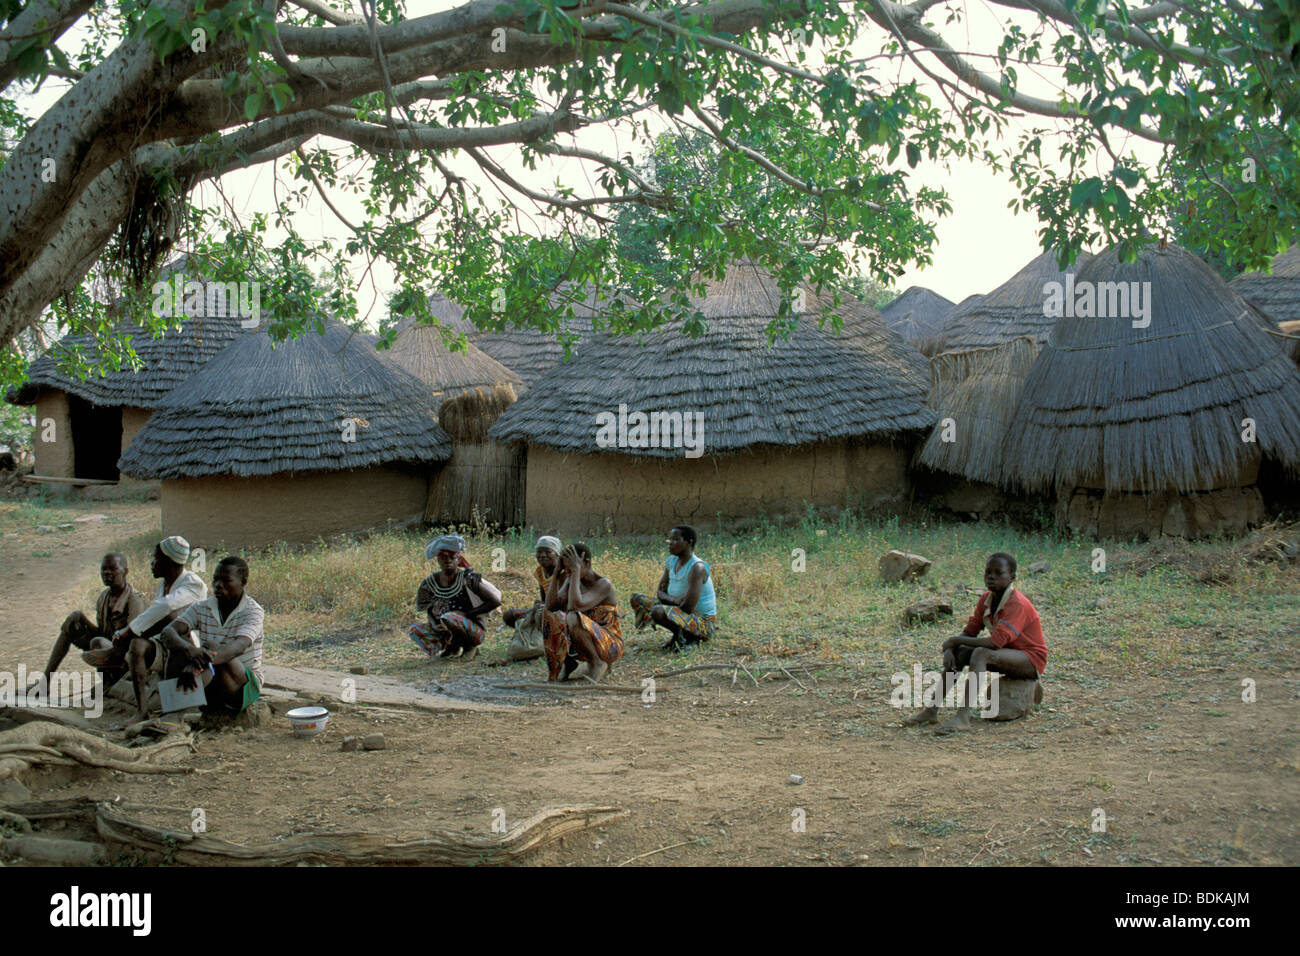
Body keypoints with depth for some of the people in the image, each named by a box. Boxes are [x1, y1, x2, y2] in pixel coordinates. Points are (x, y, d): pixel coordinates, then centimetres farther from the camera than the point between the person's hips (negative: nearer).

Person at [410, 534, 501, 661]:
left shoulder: (467, 579, -15)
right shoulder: (430, 583, -1)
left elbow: (495, 601, -15)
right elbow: (430, 611, 6)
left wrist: (467, 614, -17)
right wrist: (435, 624, -17)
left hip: (474, 630, -6)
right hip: (445, 633, 6)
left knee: (448, 618, -33)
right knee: (415, 629, -8)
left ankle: (469, 646, -6)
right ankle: (453, 649, 2)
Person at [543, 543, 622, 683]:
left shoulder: (604, 584, -19)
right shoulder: (570, 581, 3)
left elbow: (576, 606, -34)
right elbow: (551, 606, -9)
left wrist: (576, 571, -31)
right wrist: (556, 572, -13)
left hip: (611, 646, -7)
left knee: (573, 618, -34)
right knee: (548, 617, -15)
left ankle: (597, 663, -12)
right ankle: (568, 661, 2)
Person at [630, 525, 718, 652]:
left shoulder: (697, 567, -23)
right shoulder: (672, 561, 3)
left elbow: (688, 607, -28)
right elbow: (660, 593, 10)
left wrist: (667, 598, -10)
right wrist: (675, 600, -13)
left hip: (703, 623, -10)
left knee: (658, 612, -34)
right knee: (636, 599, 8)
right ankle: (679, 634, 3)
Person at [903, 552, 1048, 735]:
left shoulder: (1017, 604, -24)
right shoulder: (986, 599, 2)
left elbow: (995, 642, -33)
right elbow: (969, 632, 5)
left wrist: (955, 640, -23)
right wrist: (950, 649, -17)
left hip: (1031, 659, -9)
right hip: (1008, 654, 9)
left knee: (981, 654, -31)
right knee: (959, 652, -5)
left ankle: (963, 717, -41)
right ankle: (932, 710, -7)